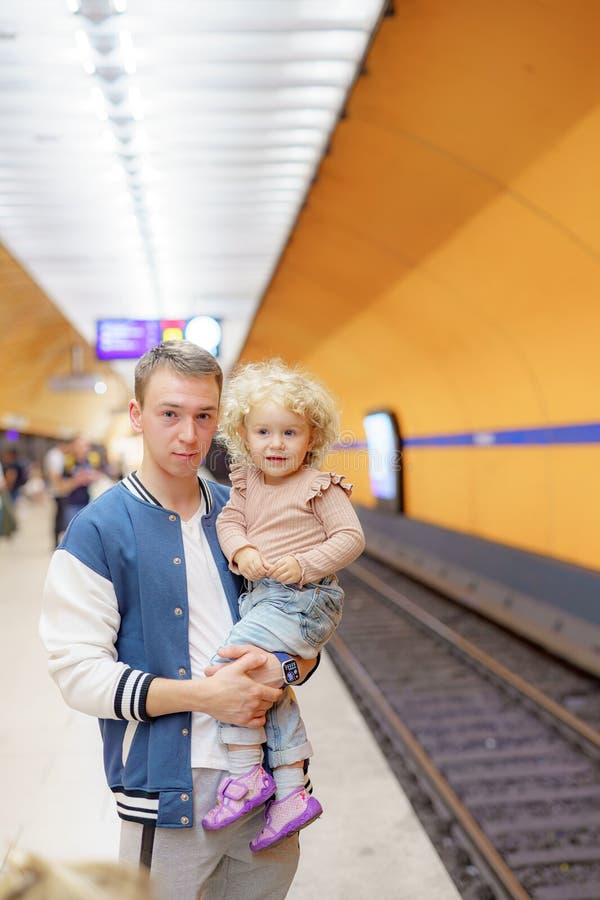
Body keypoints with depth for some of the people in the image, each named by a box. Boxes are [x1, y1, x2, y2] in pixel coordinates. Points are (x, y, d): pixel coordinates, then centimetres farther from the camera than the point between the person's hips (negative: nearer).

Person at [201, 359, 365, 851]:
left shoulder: (319, 486, -7)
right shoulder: (247, 482, 12)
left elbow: (351, 537, -9)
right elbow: (229, 522, 10)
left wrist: (306, 564, -21)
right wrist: (242, 551, -12)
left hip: (303, 599, -8)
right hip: (262, 598, 8)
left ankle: (247, 773, -9)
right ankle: (291, 791, 23)